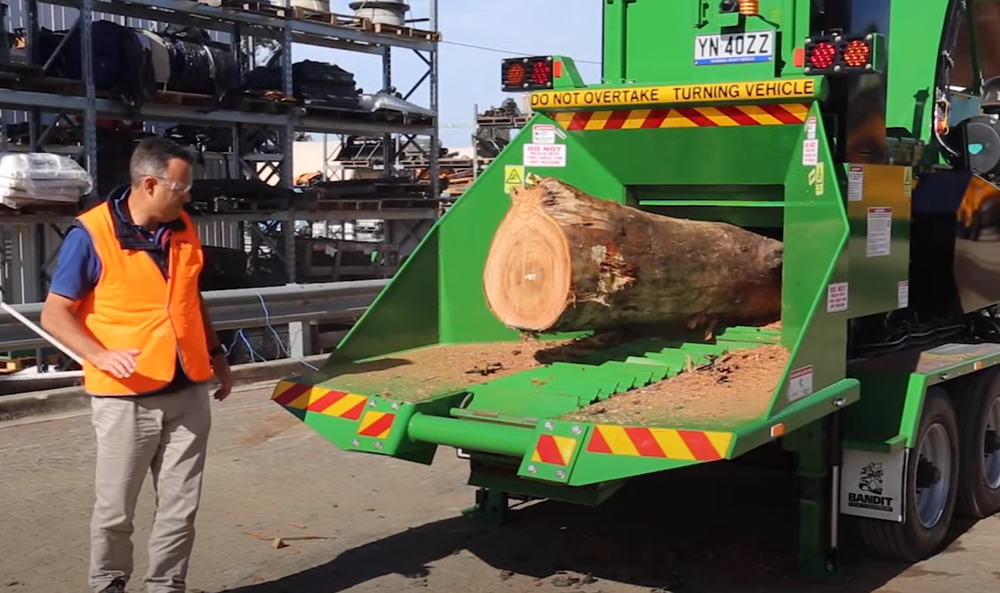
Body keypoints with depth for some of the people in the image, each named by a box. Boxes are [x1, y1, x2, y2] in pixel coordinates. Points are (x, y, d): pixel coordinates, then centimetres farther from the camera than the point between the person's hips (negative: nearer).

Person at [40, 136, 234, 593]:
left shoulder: (183, 228, 6)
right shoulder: (90, 234, -12)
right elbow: (54, 315, -10)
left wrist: (216, 356, 19)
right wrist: (100, 355, -25)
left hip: (189, 391, 5)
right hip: (125, 397, -5)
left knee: (181, 506, 9)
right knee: (115, 508, 7)